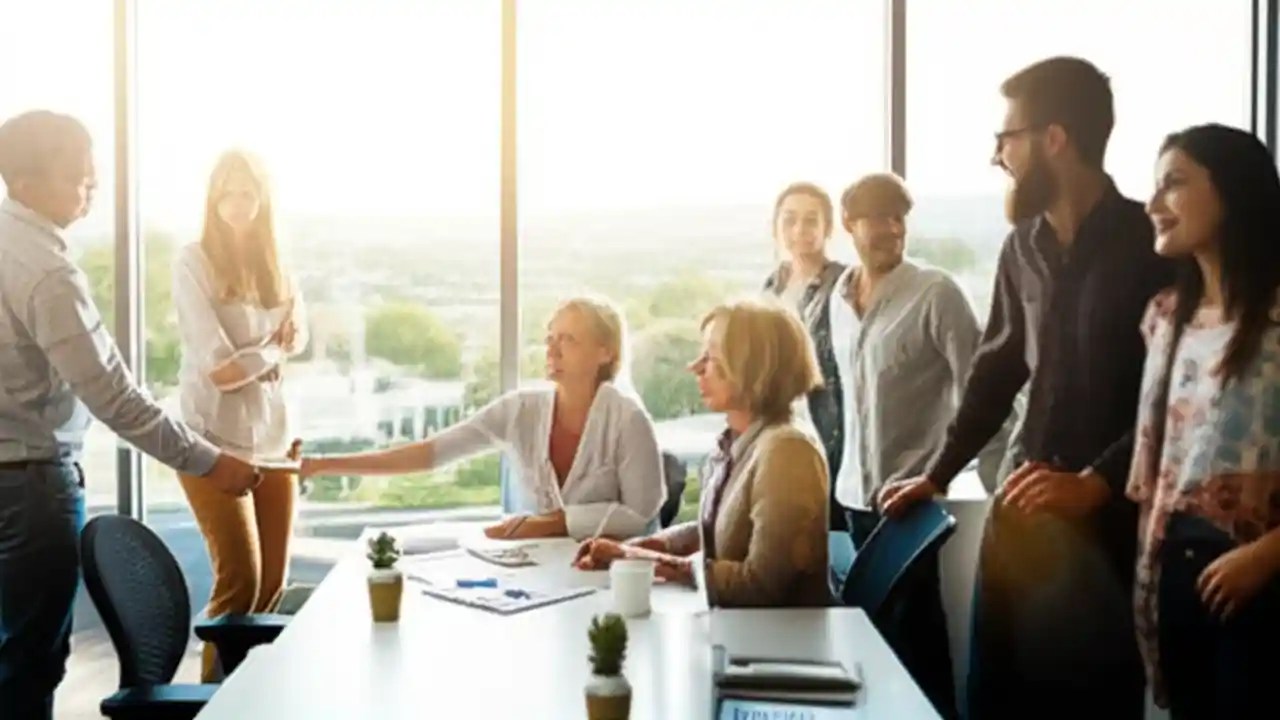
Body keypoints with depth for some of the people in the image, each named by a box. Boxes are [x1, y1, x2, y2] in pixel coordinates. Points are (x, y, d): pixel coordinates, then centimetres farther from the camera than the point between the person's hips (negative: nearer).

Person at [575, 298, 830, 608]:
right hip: (733, 620, 7)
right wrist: (629, 550, 2)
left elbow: (761, 583, -21)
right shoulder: (733, 442, 6)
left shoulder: (783, 450, -21)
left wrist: (668, 567, -13)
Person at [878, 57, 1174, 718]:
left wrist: (1095, 483, -22)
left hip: (1111, 515, -5)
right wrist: (937, 474, 15)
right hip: (1024, 506, 5)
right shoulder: (1022, 248, 7)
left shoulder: (1151, 245, -9)